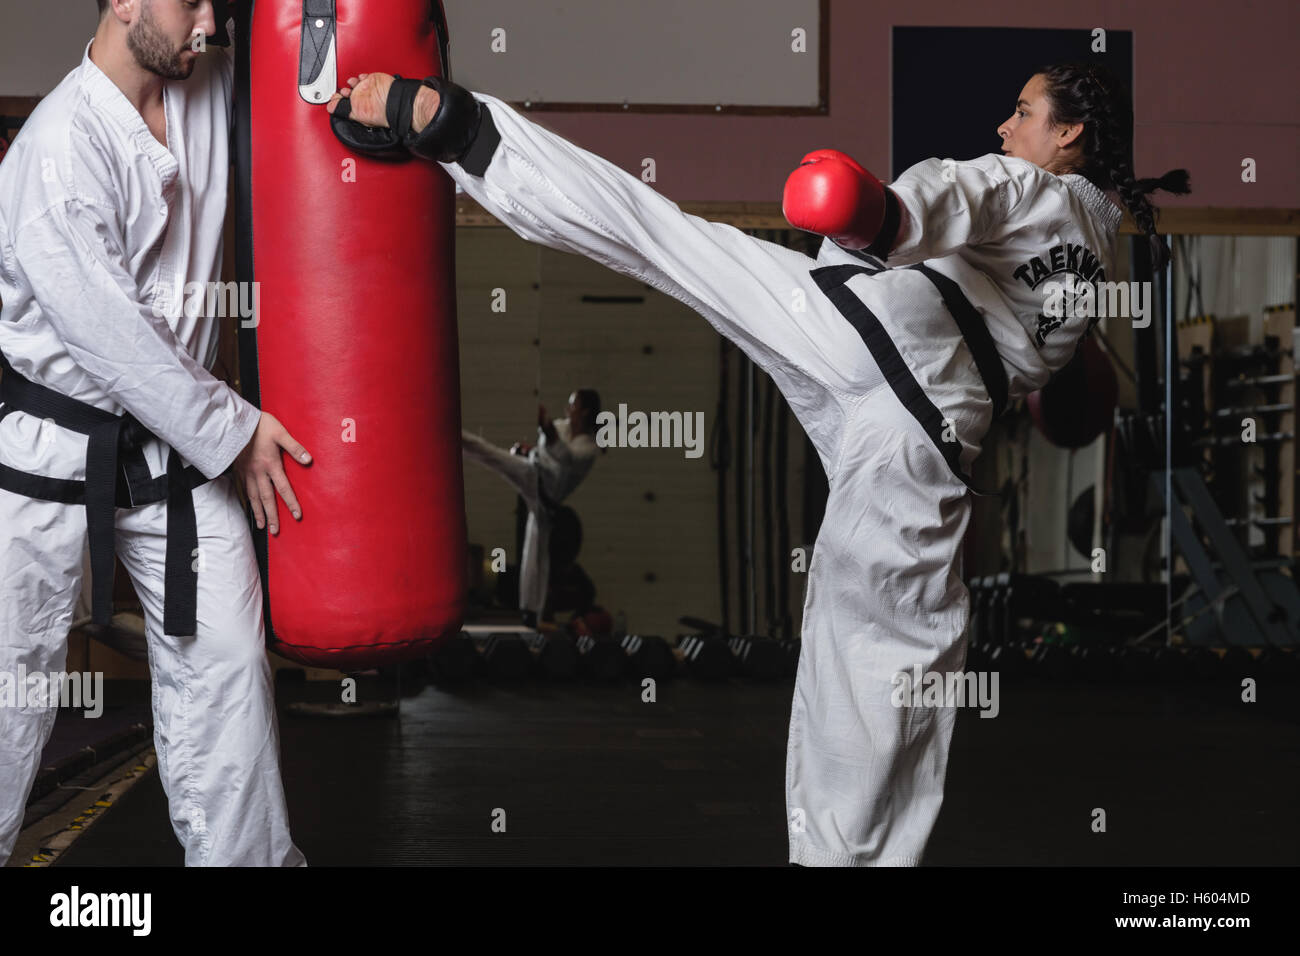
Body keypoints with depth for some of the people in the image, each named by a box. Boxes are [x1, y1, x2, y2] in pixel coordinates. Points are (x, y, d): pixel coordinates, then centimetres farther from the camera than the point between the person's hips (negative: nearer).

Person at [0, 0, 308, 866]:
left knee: (226, 651, 5)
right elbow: (109, 333, -22)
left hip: (174, 436, 6)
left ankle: (246, 856, 17)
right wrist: (233, 430, -17)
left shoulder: (210, 92, 1)